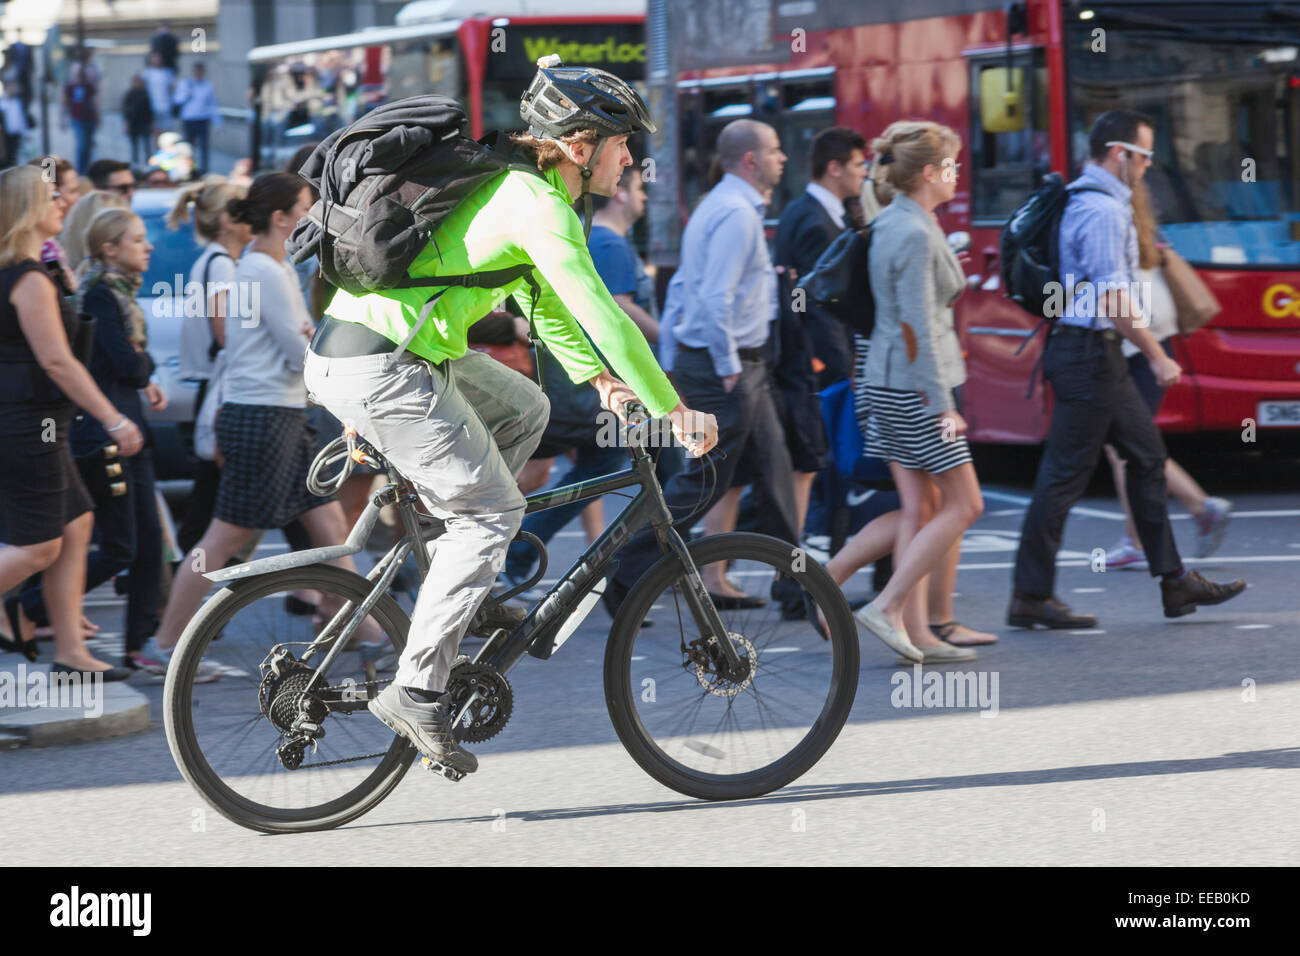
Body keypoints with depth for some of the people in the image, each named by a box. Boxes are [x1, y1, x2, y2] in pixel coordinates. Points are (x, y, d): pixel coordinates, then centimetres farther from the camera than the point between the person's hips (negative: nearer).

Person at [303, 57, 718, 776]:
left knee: (523, 409, 23)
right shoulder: (541, 208, -13)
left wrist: (595, 375, 24)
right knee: (492, 511, -3)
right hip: (379, 368, -10)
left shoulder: (511, 185, 18)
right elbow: (603, 317, -14)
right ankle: (415, 691, -5)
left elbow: (544, 301, 29)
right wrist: (674, 410, -7)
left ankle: (460, 588, 22)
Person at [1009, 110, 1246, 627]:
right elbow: (1114, 299, -22)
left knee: (1146, 456, 13)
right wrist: (1158, 357, -16)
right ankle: (1031, 597, -1)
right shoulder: (1102, 210, -18)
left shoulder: (1086, 199, 15)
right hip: (1089, 350, -11)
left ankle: (1174, 582, 17)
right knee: (1065, 473, -6)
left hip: (1097, 354, 11)